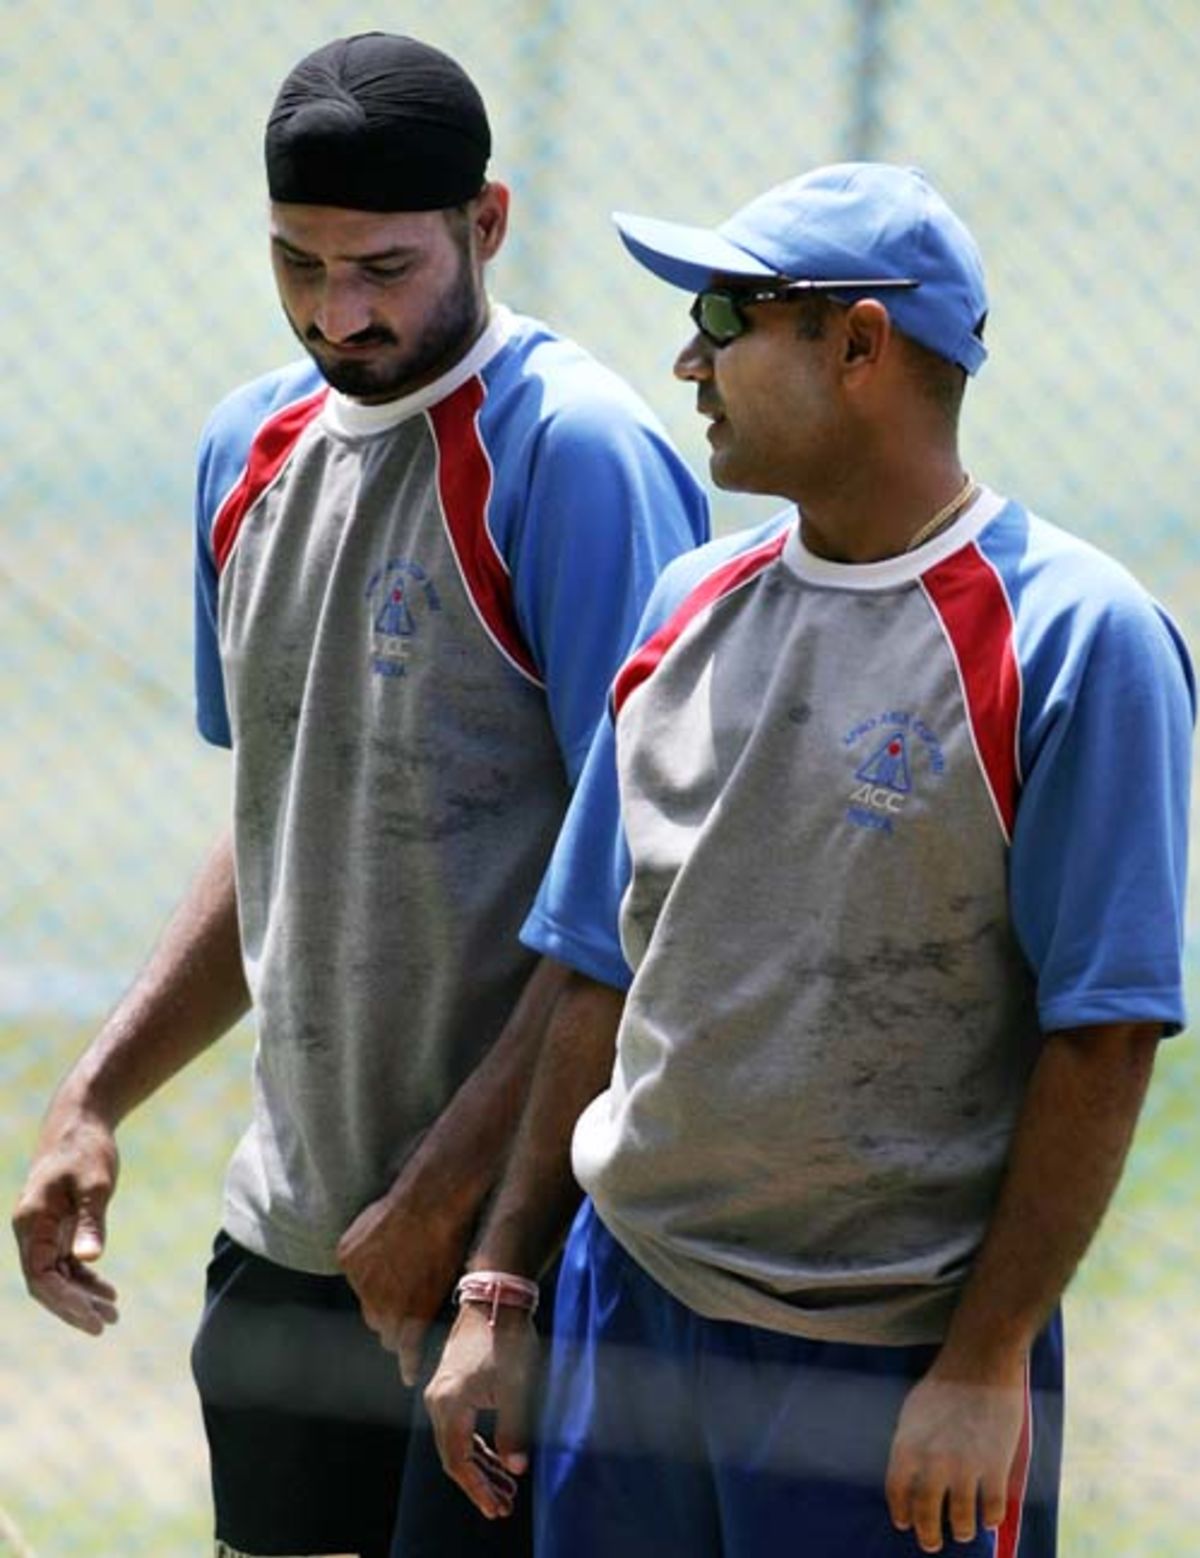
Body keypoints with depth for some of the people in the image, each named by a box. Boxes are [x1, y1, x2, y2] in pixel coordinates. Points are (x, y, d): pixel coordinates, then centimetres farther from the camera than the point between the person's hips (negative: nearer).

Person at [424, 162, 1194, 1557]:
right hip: (624, 1315, 6)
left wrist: (986, 1366, -15)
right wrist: (498, 1291, 10)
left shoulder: (1076, 637, -9)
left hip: (899, 1374, -6)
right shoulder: (692, 605, 11)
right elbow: (600, 977, 14)